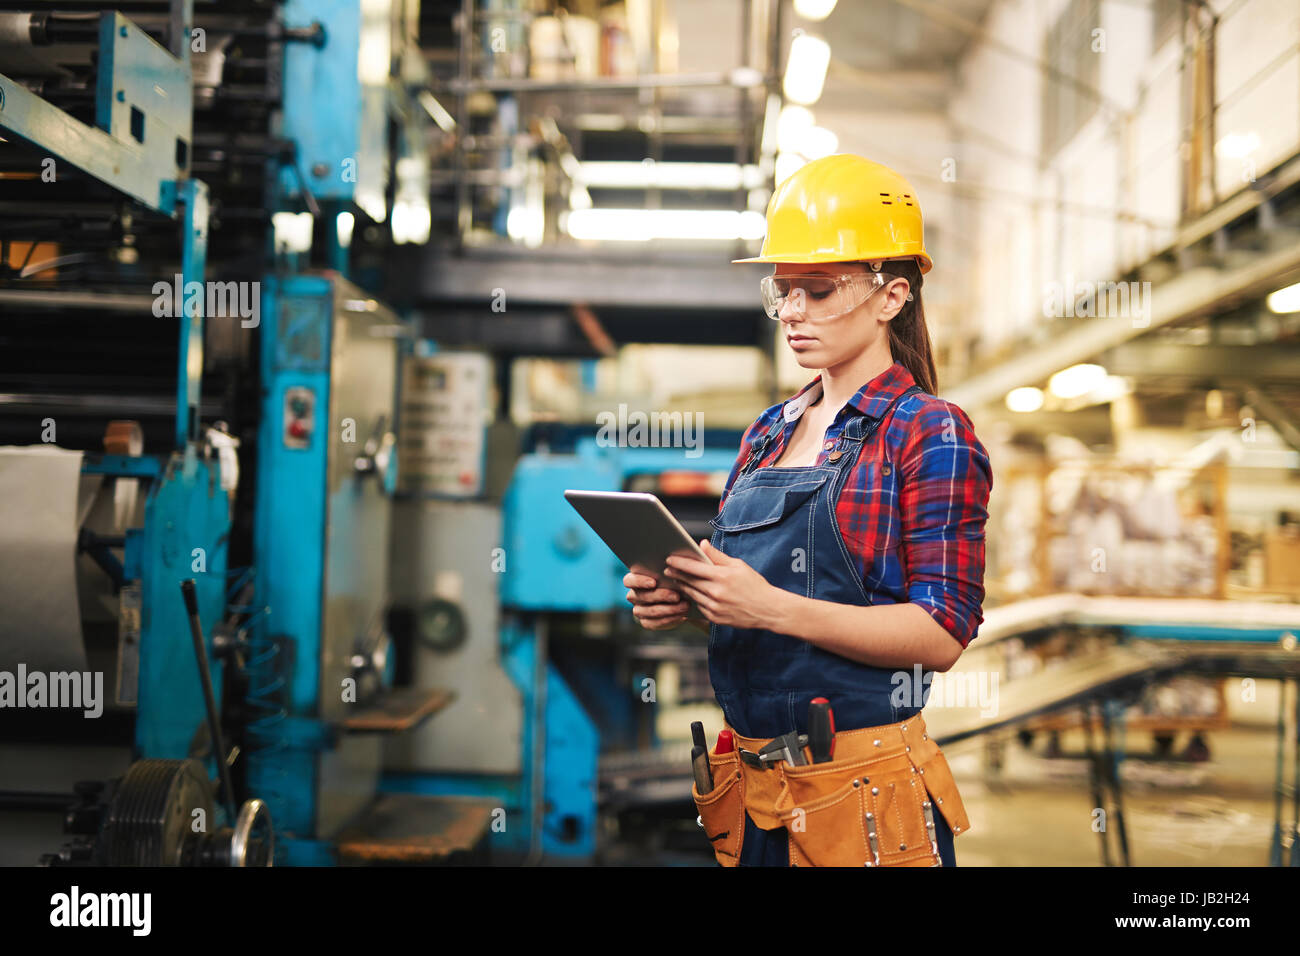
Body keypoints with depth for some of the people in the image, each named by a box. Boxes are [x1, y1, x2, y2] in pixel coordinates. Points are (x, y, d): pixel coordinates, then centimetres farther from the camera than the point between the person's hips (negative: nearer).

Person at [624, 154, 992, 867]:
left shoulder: (930, 432, -9)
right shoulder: (767, 434, 10)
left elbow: (941, 634, -16)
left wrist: (772, 607, -24)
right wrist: (683, 600, -3)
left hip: (862, 787, -6)